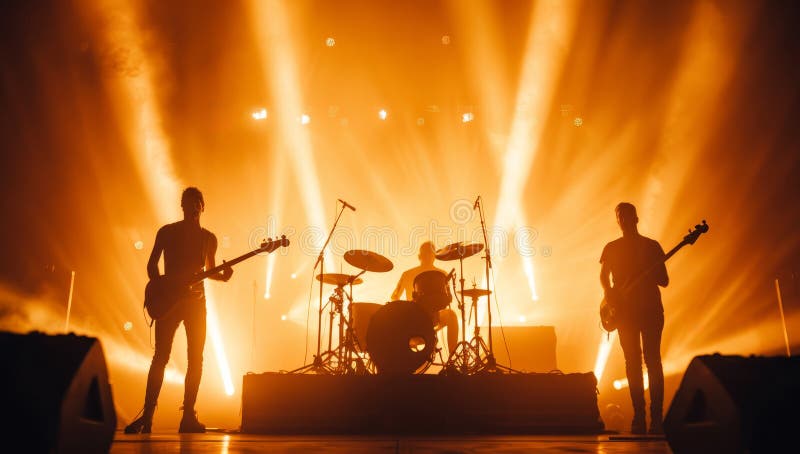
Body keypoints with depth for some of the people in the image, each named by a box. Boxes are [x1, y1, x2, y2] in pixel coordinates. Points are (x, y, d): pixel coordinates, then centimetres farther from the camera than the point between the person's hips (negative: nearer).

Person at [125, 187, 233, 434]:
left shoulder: (209, 238, 11)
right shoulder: (167, 232, 5)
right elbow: (152, 264, 6)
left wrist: (223, 275, -3)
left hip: (196, 301, 3)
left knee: (196, 359, -2)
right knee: (161, 356, -7)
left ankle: (188, 415, 4)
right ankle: (147, 415, -3)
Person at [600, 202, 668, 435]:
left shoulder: (652, 246, 7)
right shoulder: (611, 248, 12)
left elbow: (664, 280, 5)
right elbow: (603, 275, 12)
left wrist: (649, 273, -17)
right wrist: (609, 291, -9)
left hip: (651, 309, -1)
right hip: (624, 310, 2)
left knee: (652, 360, -7)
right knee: (633, 361, 0)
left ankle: (656, 416, -4)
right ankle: (639, 415, 5)